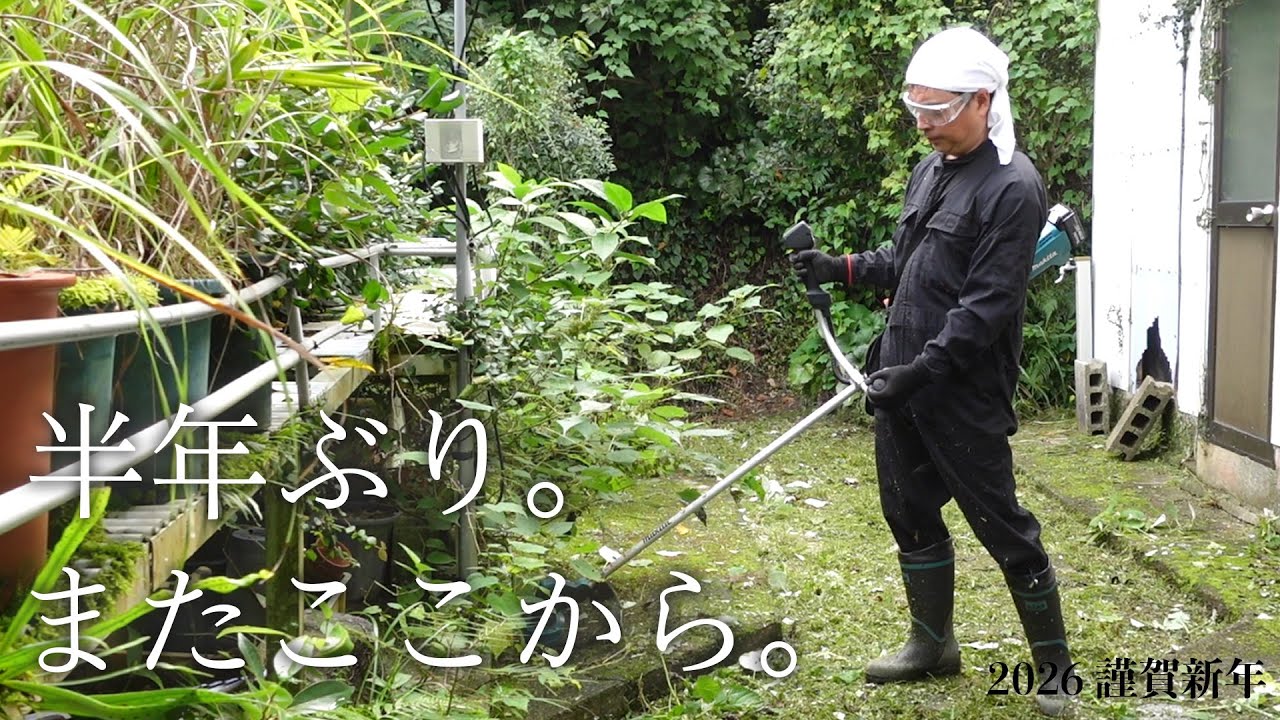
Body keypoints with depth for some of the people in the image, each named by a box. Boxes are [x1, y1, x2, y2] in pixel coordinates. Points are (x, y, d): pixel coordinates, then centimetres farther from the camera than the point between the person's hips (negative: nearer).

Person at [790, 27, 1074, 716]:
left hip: (963, 394, -8)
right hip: (901, 377, 8)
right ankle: (932, 643, 32)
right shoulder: (929, 170, 11)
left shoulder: (1012, 187, -16)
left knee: (1000, 524, -1)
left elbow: (988, 305, -21)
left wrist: (920, 371, -23)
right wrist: (842, 267, 8)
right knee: (910, 510, 16)